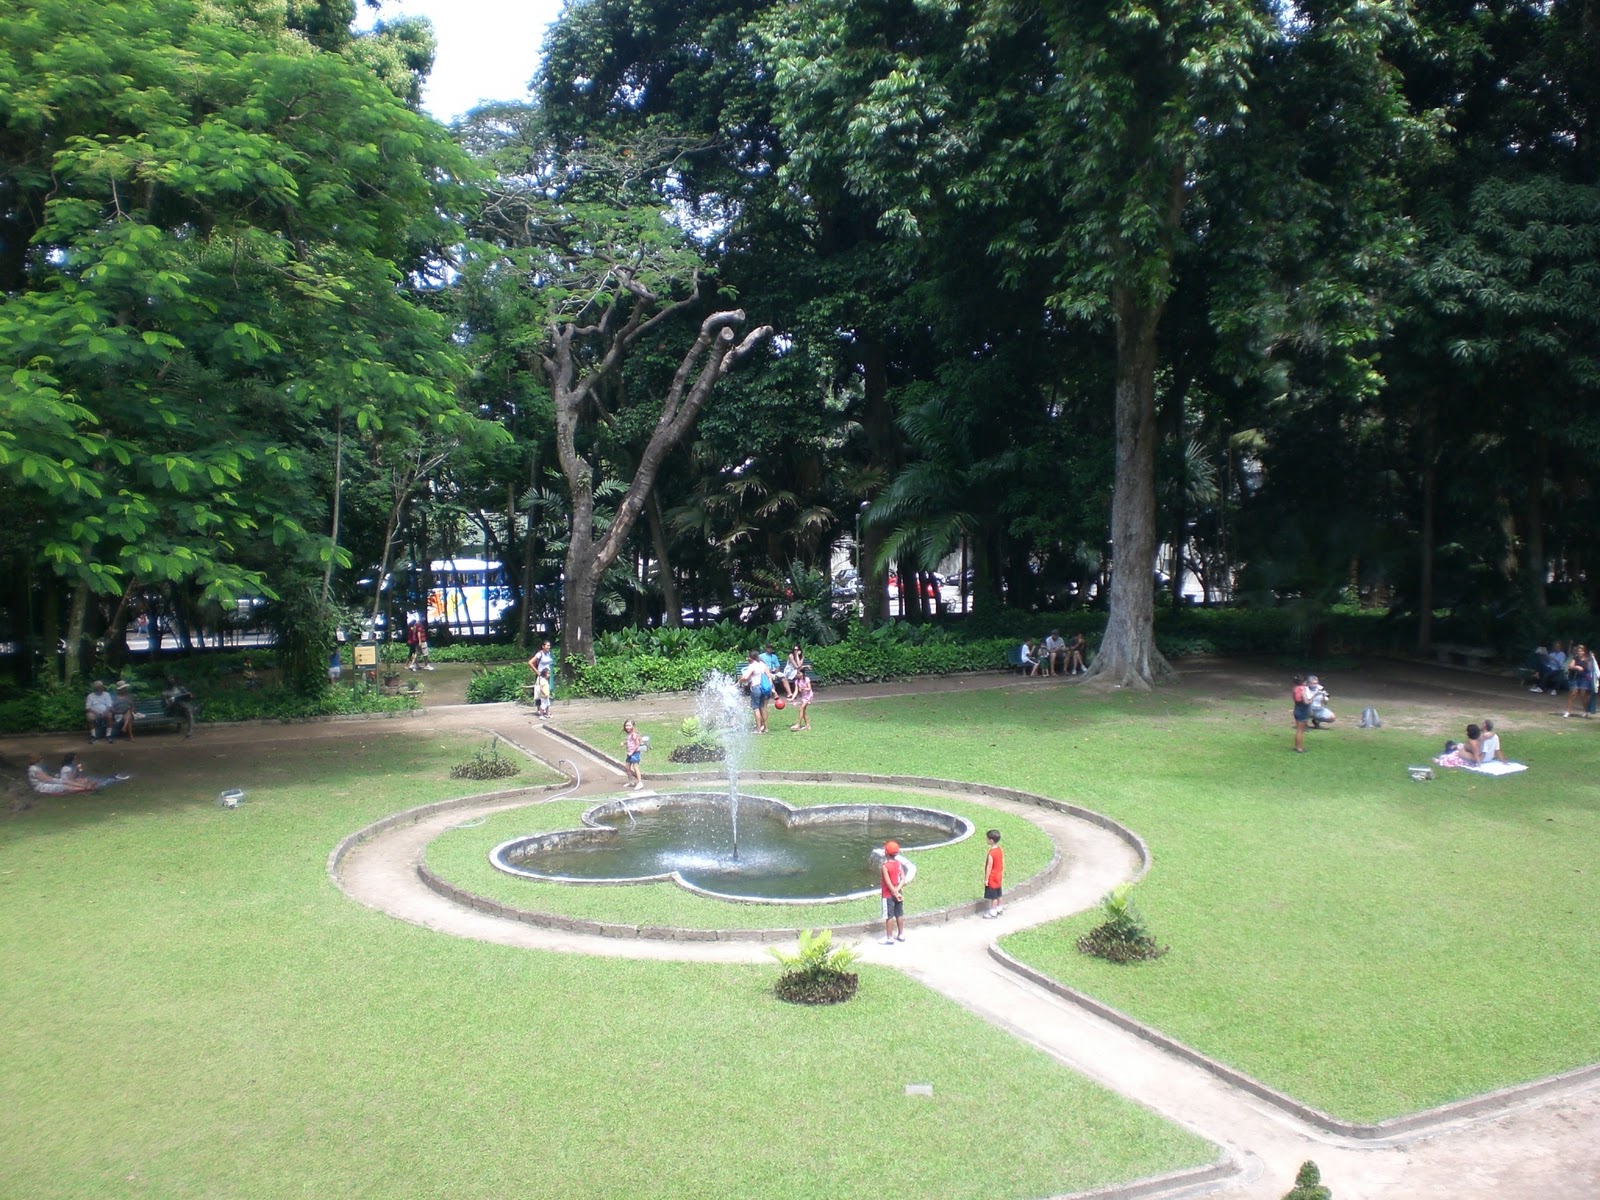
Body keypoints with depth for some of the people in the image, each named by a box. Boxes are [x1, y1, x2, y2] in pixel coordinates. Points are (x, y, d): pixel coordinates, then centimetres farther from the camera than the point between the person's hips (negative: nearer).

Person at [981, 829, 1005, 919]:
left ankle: (993, 913, 15)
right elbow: (1003, 863, 8)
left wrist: (986, 879, -14)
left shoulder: (991, 854, -28)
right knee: (998, 895, 22)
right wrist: (1002, 875, 19)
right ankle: (999, 909, 35)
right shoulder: (1000, 850, -2)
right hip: (998, 877, 8)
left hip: (992, 879, -8)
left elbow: (989, 867, -22)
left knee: (993, 896, 5)